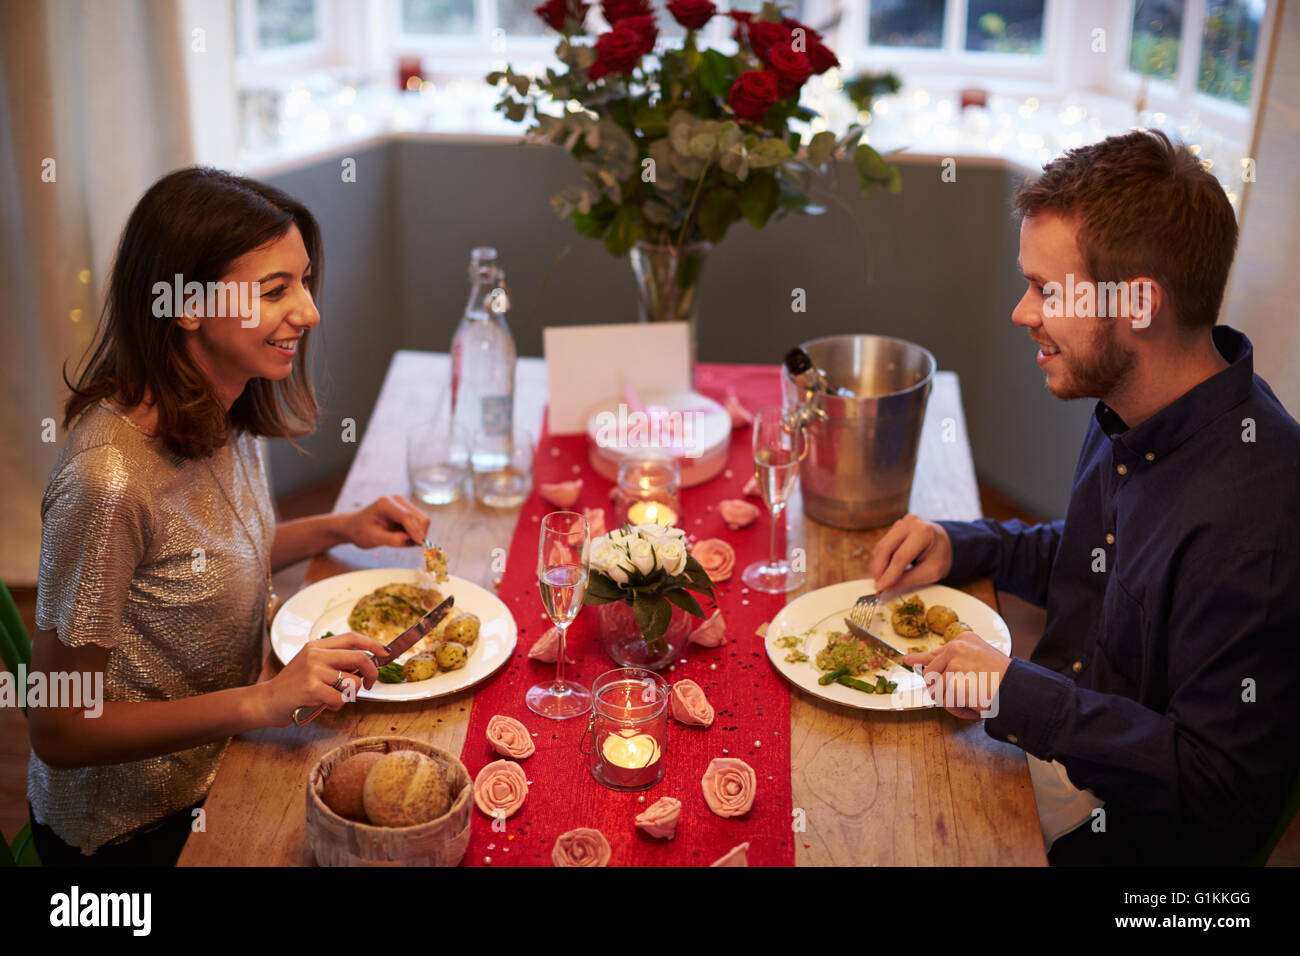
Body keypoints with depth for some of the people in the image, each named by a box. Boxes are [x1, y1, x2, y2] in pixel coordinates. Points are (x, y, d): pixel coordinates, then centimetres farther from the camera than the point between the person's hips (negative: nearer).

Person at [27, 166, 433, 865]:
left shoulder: (222, 414, -6)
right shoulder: (108, 478, -31)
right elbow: (60, 733, -24)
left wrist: (342, 528, -2)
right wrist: (264, 701, -31)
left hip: (212, 769, 7)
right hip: (132, 829, -7)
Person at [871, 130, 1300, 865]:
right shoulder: (1130, 417, -1)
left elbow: (1226, 800, -27)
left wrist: (1017, 697, -26)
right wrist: (962, 546, 1)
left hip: (1119, 826, -8)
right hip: (1050, 740, 8)